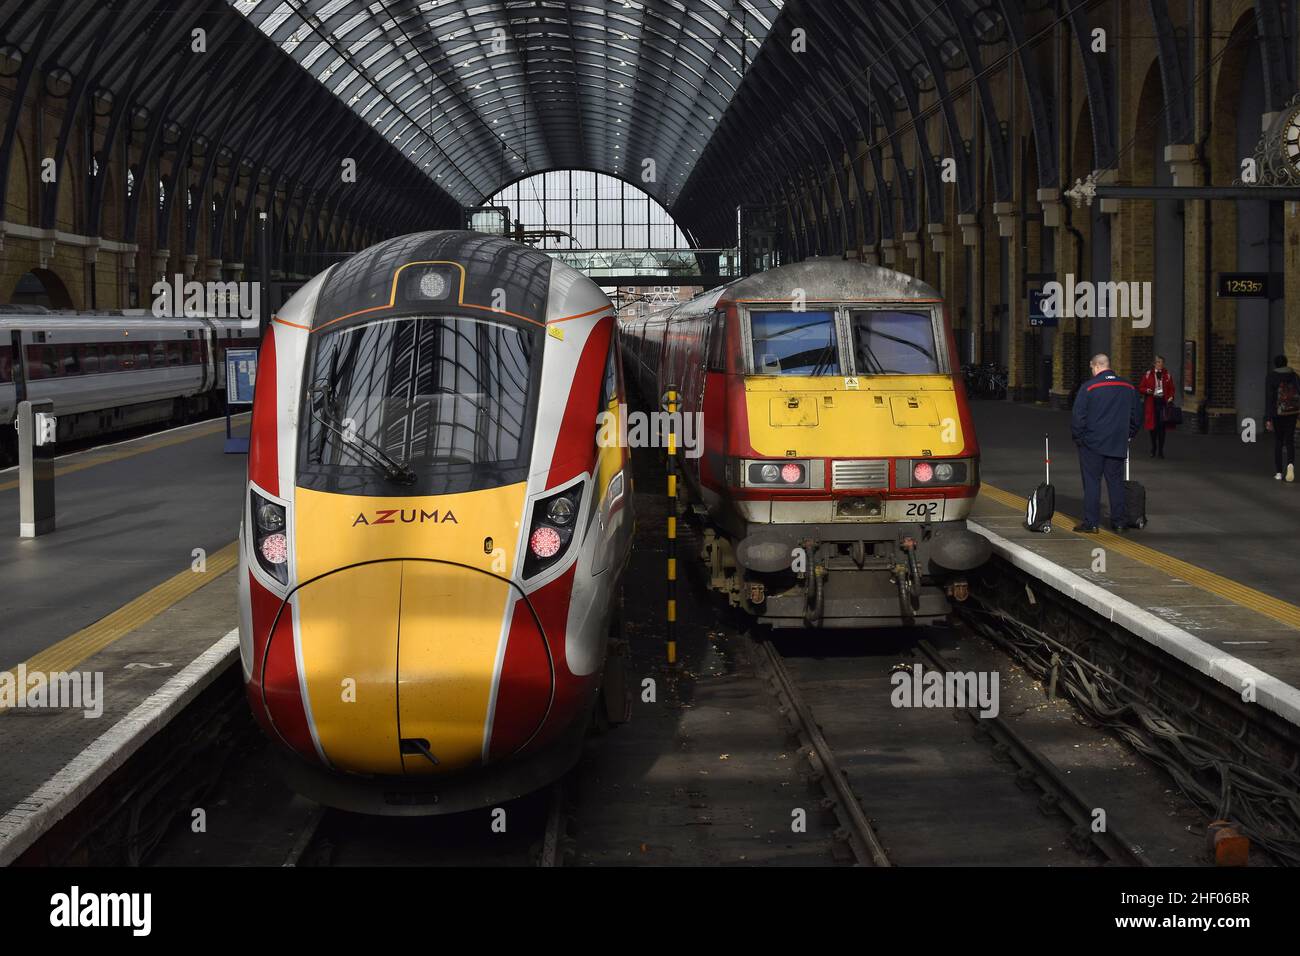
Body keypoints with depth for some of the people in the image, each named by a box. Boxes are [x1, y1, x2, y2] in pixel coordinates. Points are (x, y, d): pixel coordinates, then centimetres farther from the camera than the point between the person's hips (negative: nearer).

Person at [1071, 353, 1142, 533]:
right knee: (1116, 482, 11)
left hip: (1092, 444, -4)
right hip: (1118, 444, 4)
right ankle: (1119, 521, 13)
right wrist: (1128, 436, 23)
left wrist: (1078, 437, 2)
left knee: (1092, 482, 1)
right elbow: (1136, 417, 13)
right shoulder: (1129, 388, 5)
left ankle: (1092, 523, 0)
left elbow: (1078, 416, -11)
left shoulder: (1088, 387, -11)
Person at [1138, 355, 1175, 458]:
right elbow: (1141, 387, 6)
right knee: (1152, 425, 3)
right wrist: (1147, 391, -14)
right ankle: (1153, 449, 16)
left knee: (1162, 426, -3)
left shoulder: (1167, 375, 10)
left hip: (1163, 401, 0)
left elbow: (1171, 389, 13)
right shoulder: (1148, 374, 5)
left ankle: (1160, 451, 2)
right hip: (1151, 402, 0)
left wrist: (1171, 397, -4)